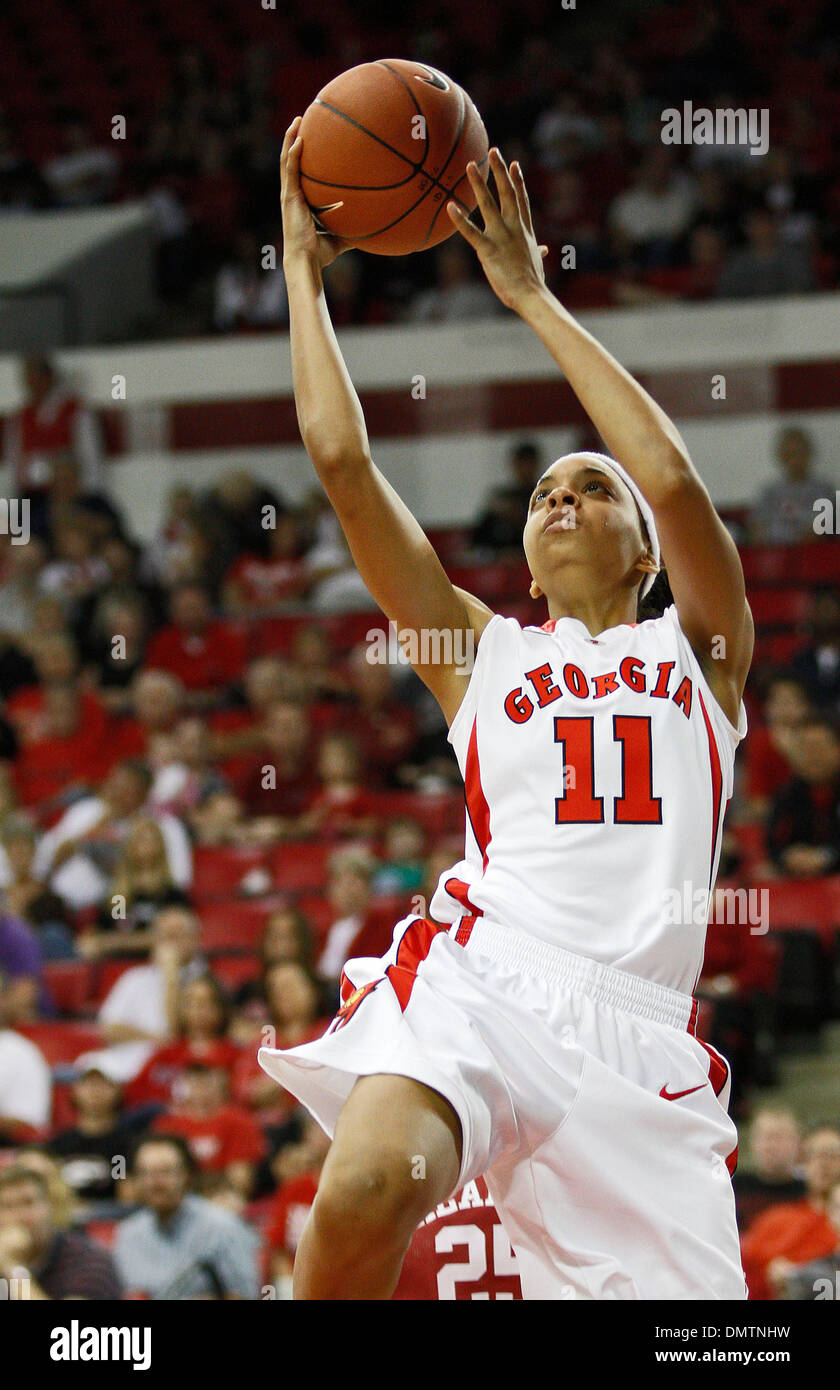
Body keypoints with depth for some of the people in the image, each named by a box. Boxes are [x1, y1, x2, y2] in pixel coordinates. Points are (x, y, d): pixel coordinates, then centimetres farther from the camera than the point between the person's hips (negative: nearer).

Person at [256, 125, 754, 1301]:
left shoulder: (701, 652, 23)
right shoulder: (484, 651, 25)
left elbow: (675, 478, 6)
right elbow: (341, 458, 18)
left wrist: (535, 299, 11)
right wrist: (302, 268, 22)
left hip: (639, 1027, 1)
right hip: (484, 974, -1)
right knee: (366, 1190, -33)